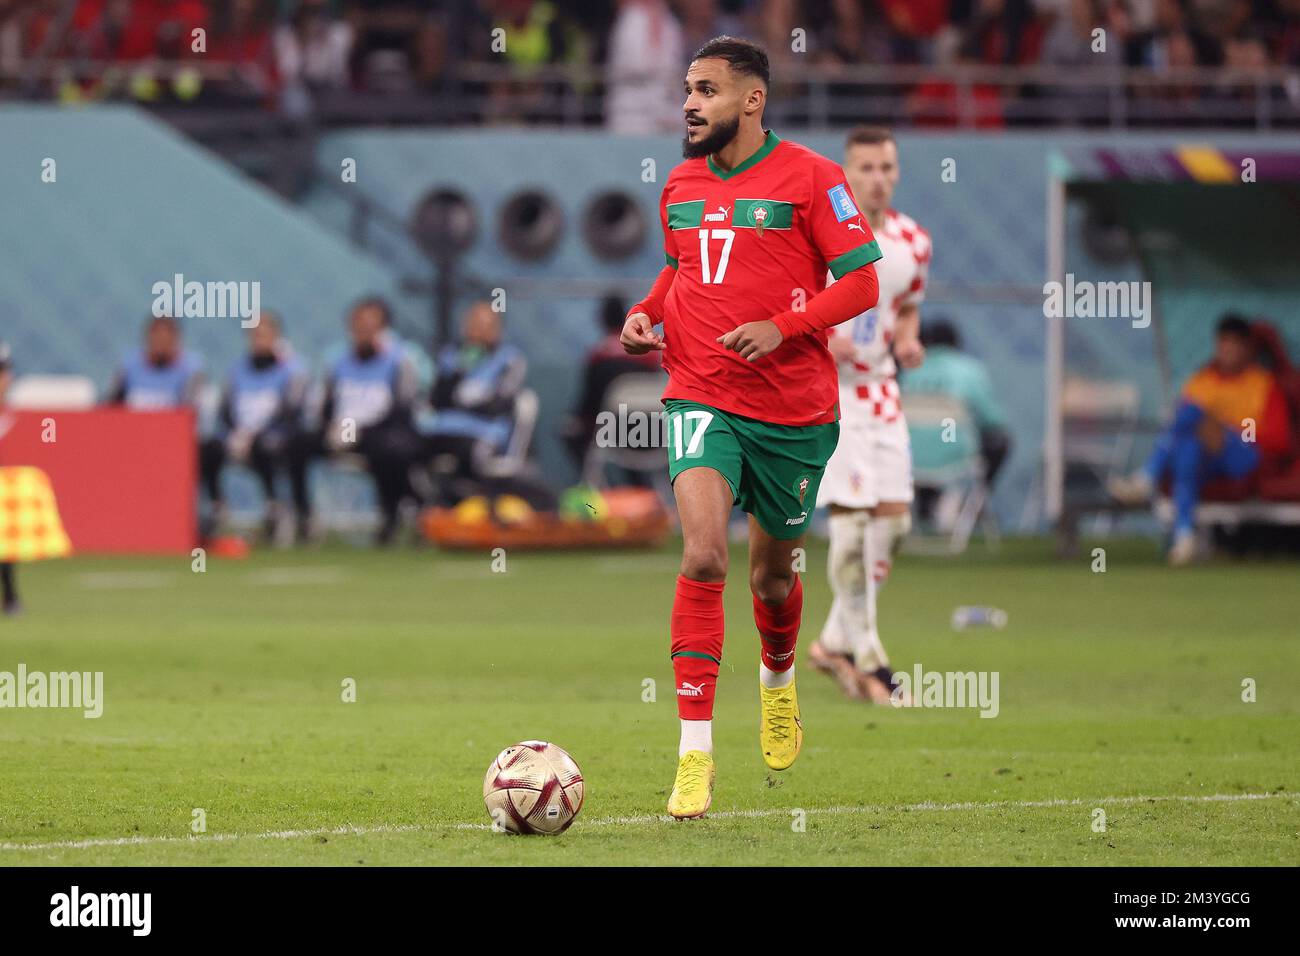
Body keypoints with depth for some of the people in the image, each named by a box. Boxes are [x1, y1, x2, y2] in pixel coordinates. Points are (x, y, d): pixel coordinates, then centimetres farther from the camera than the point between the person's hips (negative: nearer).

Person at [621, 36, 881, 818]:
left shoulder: (809, 178, -8)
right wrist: (645, 314, 4)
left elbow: (861, 284, -8)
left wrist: (783, 327, -21)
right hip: (702, 399, 2)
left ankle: (779, 679, 51)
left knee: (774, 573, 15)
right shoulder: (681, 186, 8)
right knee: (704, 554, -20)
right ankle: (696, 754, -21)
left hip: (794, 408, -2)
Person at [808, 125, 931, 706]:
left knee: (893, 517, 1)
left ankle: (836, 641, 17)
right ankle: (866, 654, -4)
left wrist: (907, 341, 0)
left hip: (878, 390, 6)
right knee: (850, 517, -13)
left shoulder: (912, 242, 6)